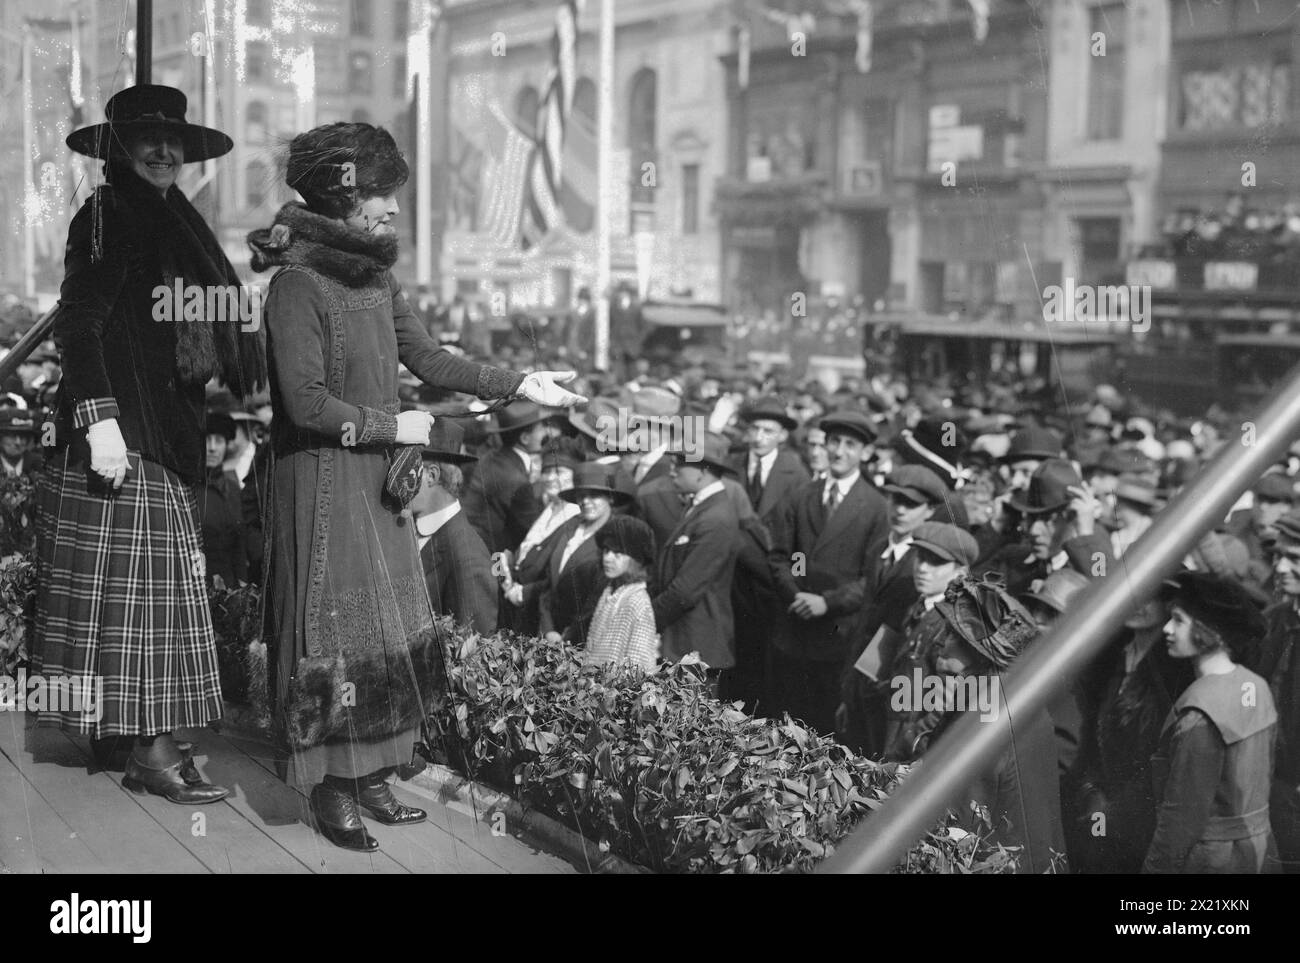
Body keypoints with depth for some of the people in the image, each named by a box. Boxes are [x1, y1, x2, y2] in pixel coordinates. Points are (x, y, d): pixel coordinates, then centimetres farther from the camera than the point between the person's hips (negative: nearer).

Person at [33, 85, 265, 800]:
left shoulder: (169, 224, 18)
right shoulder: (105, 217, -7)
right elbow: (78, 328, -16)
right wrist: (98, 419, -23)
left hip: (161, 439, 9)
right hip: (119, 432, -9)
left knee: (157, 590, 10)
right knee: (131, 583, -7)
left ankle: (151, 744, 16)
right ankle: (151, 748, -4)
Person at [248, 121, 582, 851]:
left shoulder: (377, 277, 8)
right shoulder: (298, 283, -16)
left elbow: (431, 359, 13)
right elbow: (307, 403, -20)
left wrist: (518, 386, 9)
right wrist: (393, 426, -12)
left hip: (379, 485, 8)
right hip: (324, 483, -8)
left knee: (390, 631, 10)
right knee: (337, 635, -1)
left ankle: (371, 775, 21)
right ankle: (333, 790, 11)